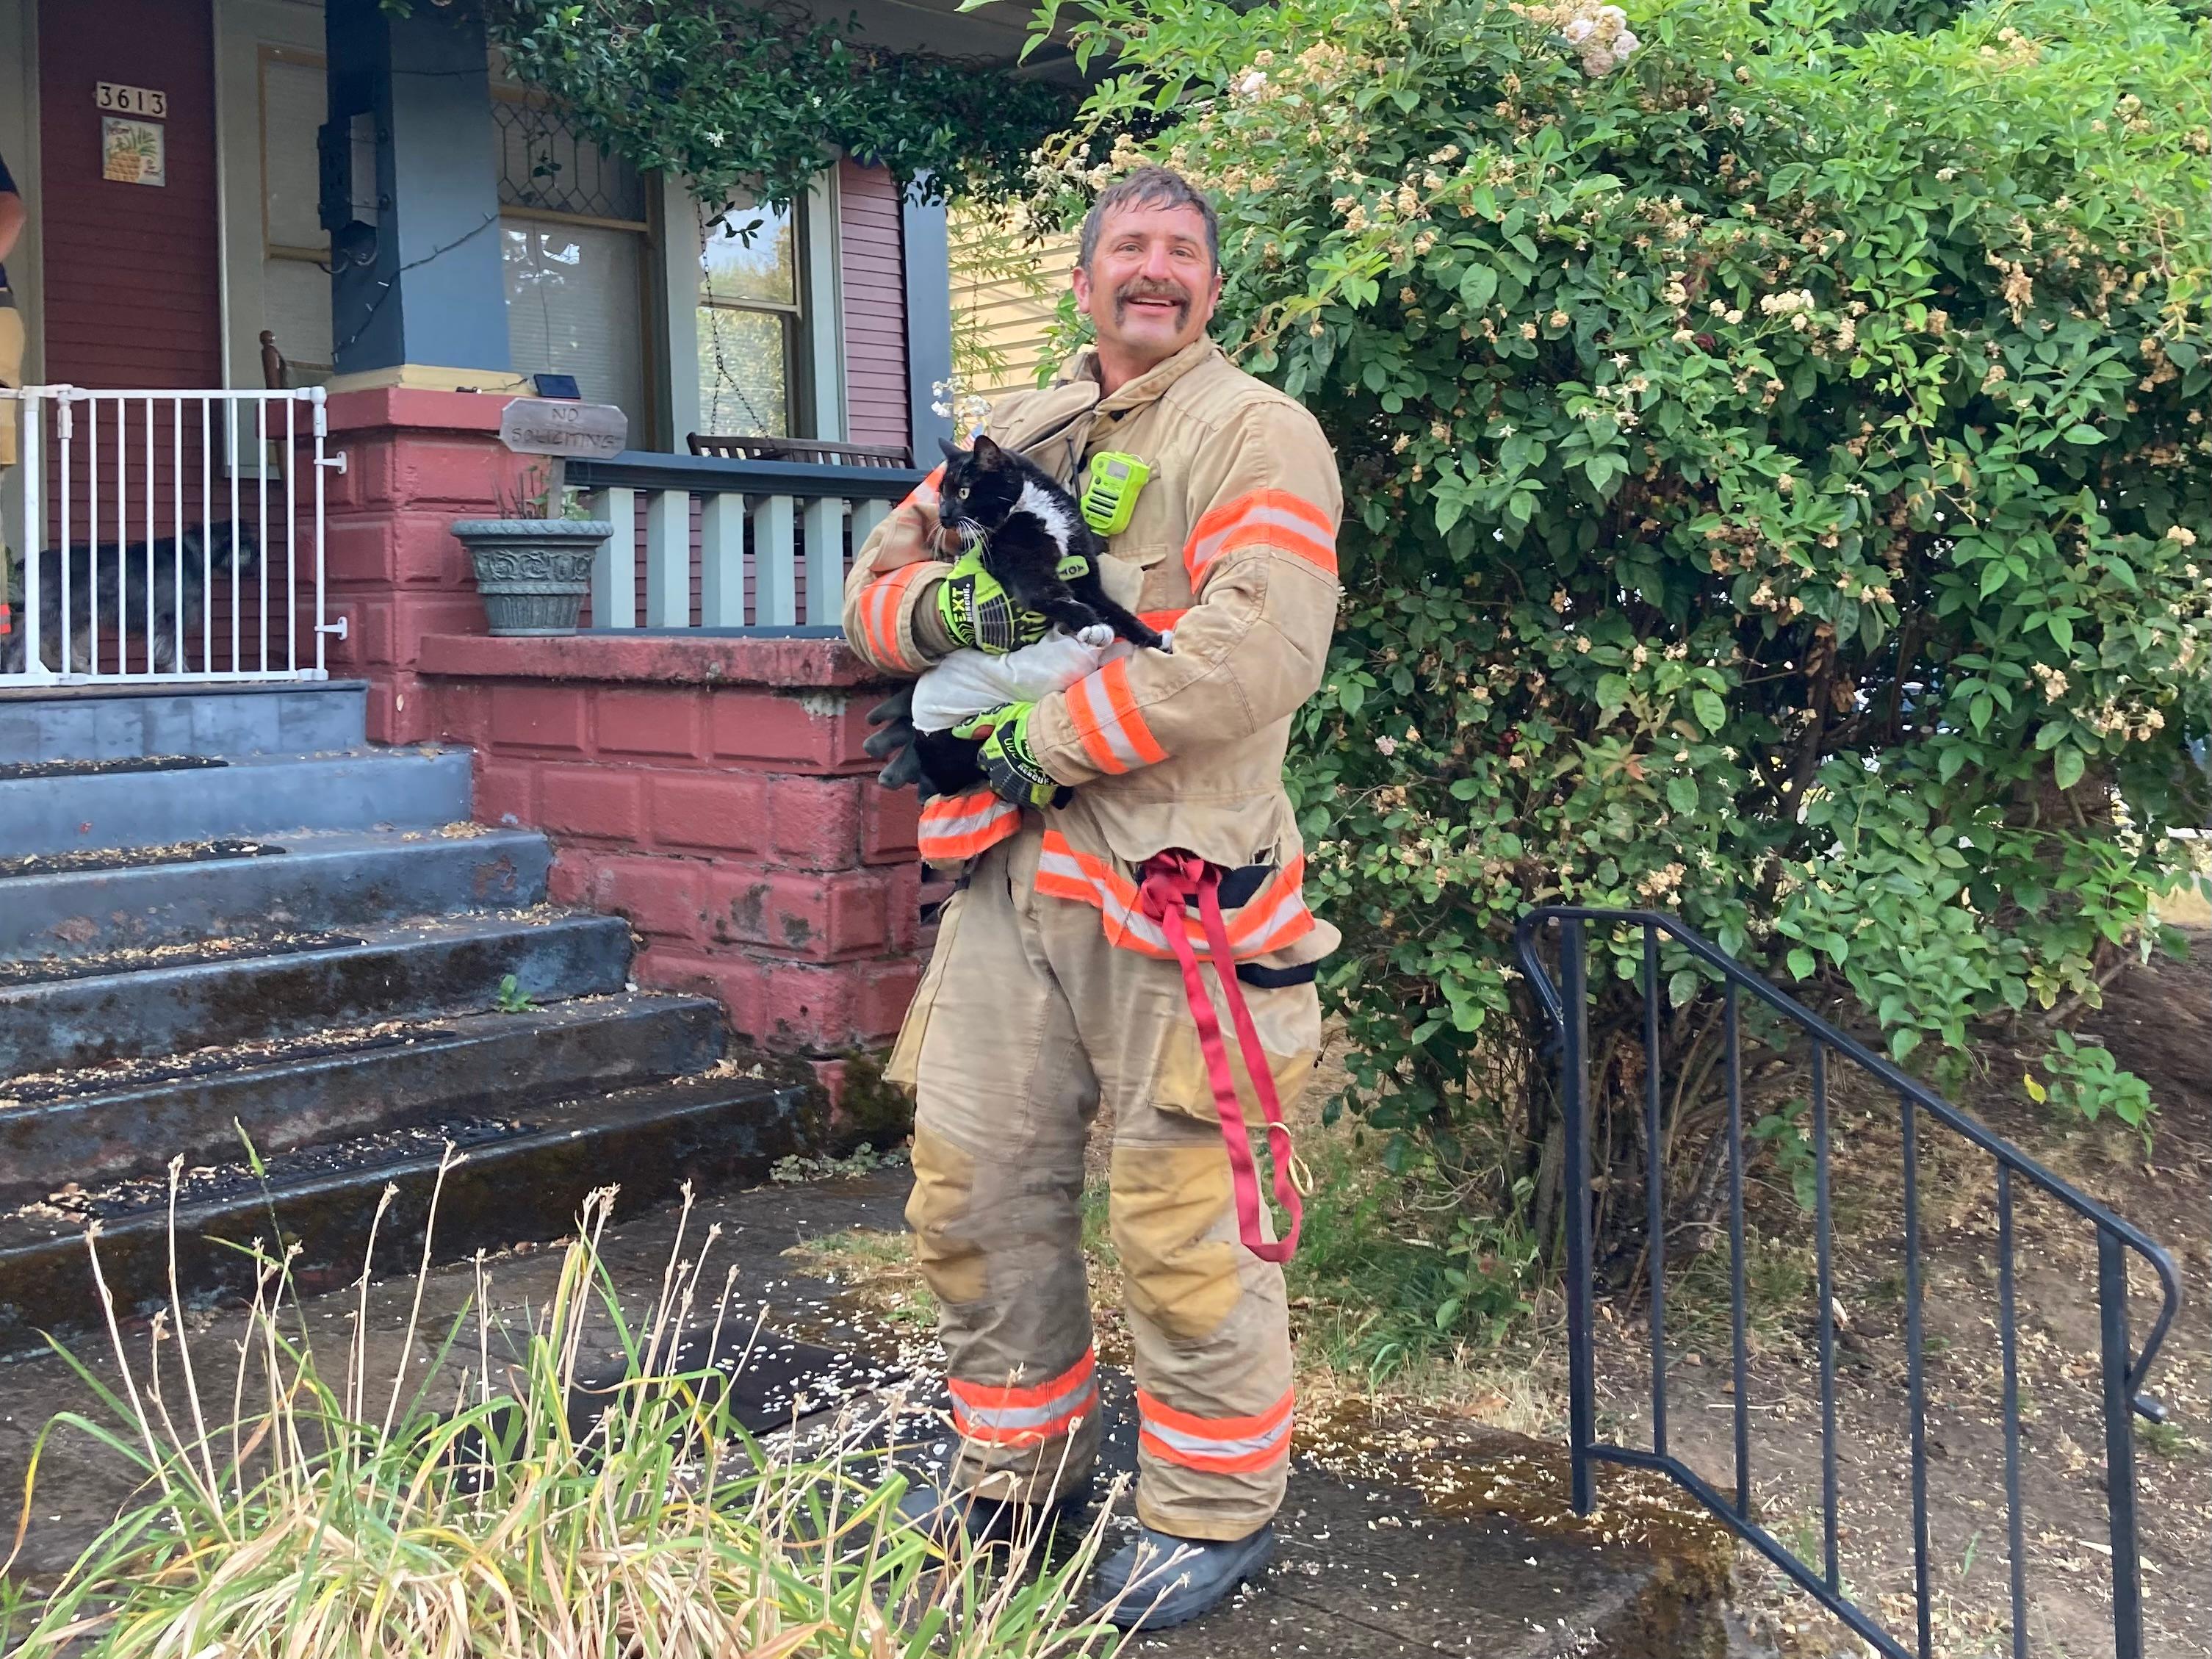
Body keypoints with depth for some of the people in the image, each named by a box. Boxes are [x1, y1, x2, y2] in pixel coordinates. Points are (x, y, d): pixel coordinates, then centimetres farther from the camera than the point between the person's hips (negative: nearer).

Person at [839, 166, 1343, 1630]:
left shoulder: (1259, 435, -3)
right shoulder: (1015, 431, 18)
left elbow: (1258, 654, -18)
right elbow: (877, 587, 19)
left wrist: (1042, 742, -15)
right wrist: (946, 604, -6)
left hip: (1171, 879, -6)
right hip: (1012, 868, 6)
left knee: (1181, 1210, 0)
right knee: (973, 1177, 12)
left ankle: (1215, 1509, 19)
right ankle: (1020, 1458, 32)